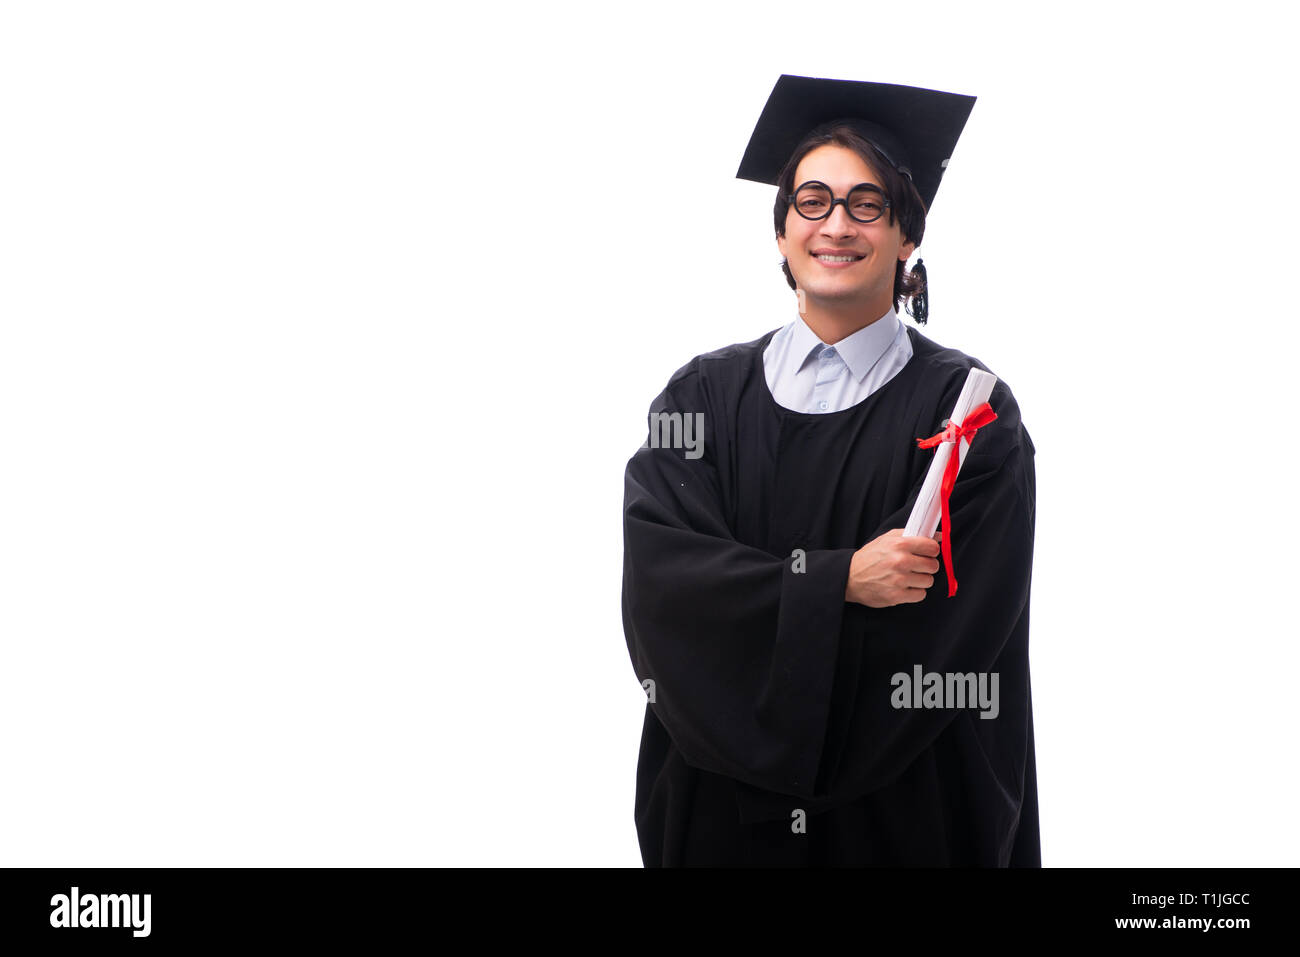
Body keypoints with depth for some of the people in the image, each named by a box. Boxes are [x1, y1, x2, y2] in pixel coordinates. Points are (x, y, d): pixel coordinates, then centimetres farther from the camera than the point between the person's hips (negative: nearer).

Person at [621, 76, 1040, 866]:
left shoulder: (968, 408, -6)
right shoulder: (706, 395, 3)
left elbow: (945, 634, -13)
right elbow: (660, 581, -9)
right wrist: (833, 582, -21)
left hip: (903, 810, -2)